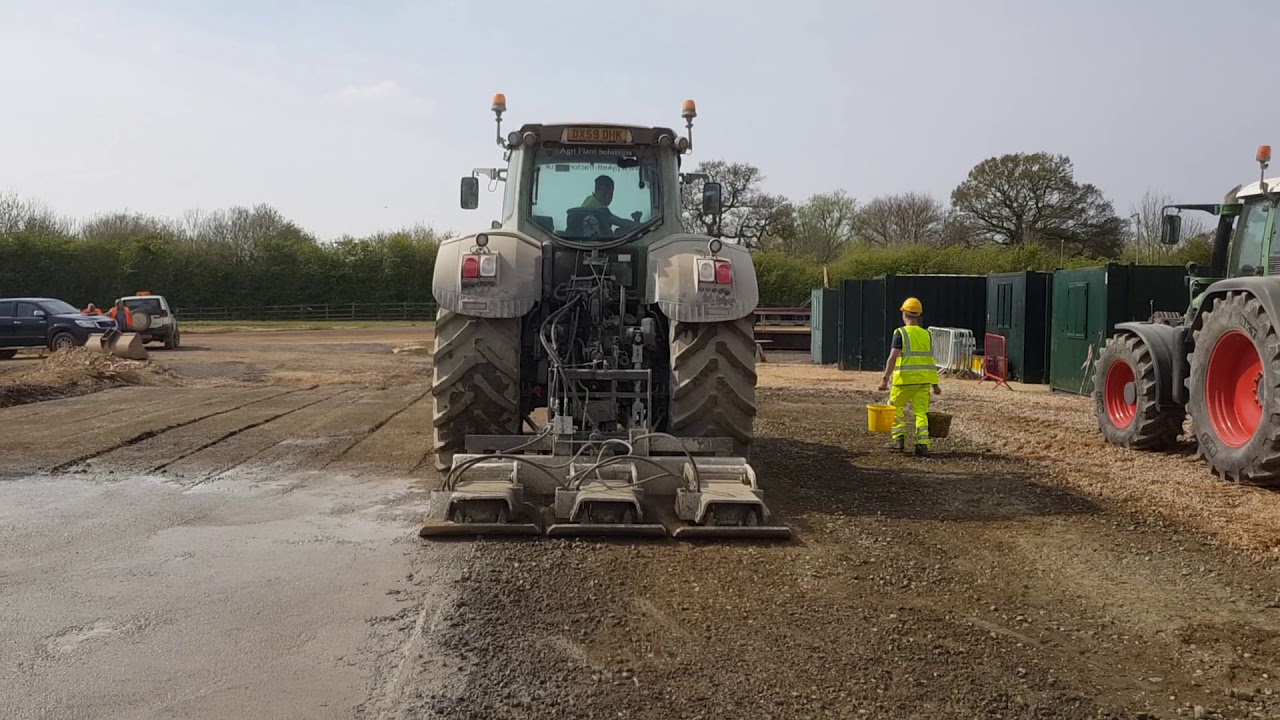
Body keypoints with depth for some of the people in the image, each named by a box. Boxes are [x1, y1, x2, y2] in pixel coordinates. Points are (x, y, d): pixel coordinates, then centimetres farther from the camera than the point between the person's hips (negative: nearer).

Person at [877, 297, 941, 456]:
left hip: (905, 379, -4)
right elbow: (931, 362, 10)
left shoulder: (901, 333, -4)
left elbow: (893, 357, -14)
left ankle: (899, 438, 7)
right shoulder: (927, 335, 11)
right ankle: (922, 444, -6)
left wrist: (885, 378, -16)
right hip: (924, 380, 4)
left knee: (896, 408, 14)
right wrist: (935, 384, 14)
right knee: (921, 412, 3)